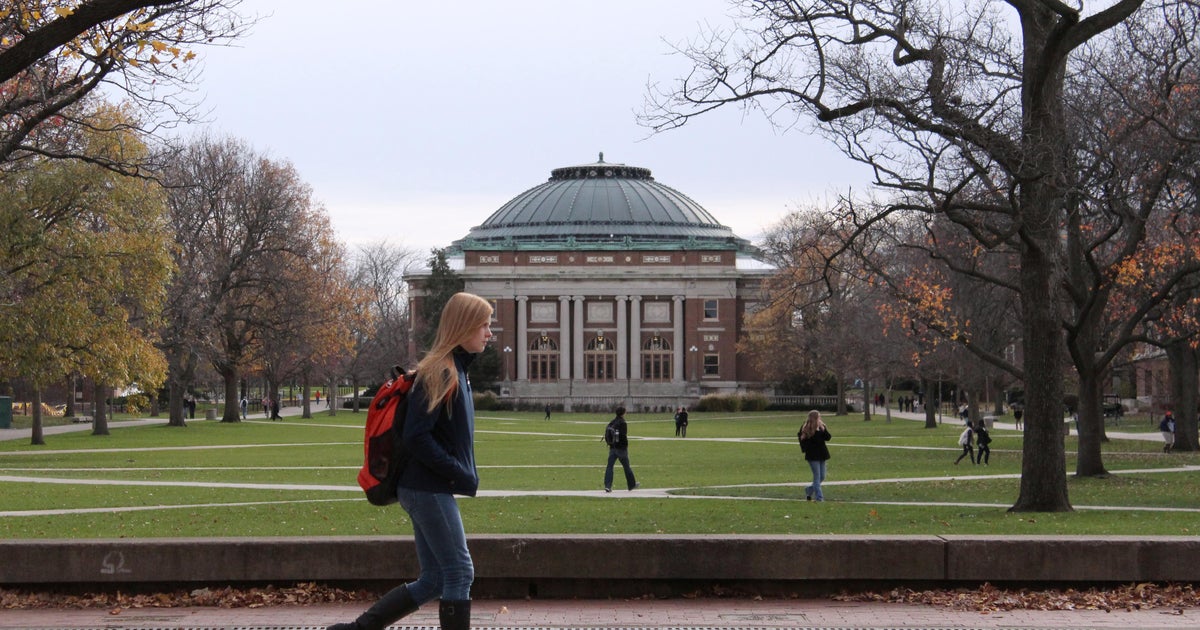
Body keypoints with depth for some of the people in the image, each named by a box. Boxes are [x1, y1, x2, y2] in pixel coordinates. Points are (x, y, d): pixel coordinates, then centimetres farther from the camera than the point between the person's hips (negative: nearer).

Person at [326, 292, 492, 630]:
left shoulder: (455, 370, 14)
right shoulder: (439, 373, -16)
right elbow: (416, 436, -22)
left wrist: (464, 474, 8)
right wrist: (461, 475, -18)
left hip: (426, 489, 9)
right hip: (430, 490, -9)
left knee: (433, 581, 11)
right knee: (459, 574, -3)